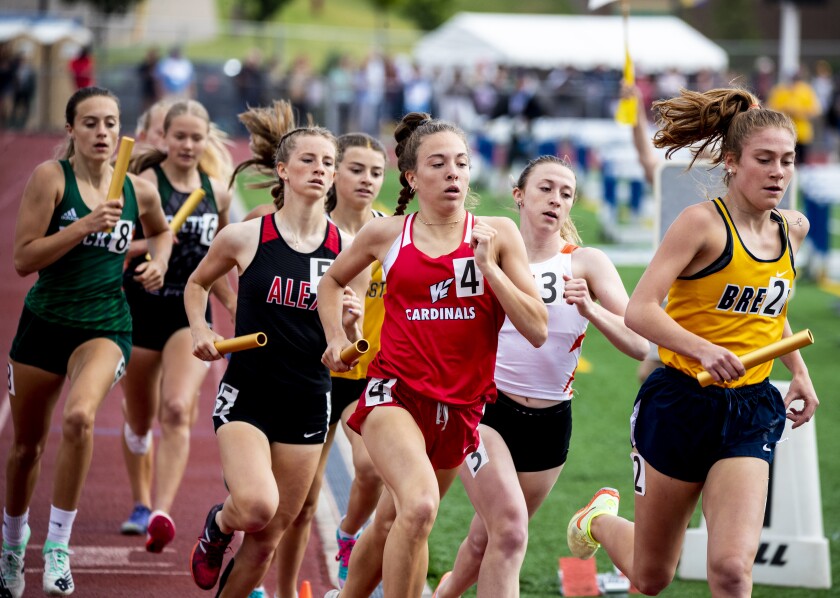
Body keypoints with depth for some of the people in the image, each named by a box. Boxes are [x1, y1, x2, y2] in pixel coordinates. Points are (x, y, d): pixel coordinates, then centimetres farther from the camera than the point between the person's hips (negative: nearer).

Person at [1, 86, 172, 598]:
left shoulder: (140, 191, 1)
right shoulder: (51, 177, -8)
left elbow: (162, 231, 26)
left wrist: (158, 263, 5)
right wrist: (85, 225, -23)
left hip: (106, 327, 0)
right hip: (45, 322, 0)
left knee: (79, 416, -30)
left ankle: (59, 546, -21)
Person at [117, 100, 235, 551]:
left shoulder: (218, 193, 6)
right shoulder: (144, 185, -7)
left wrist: (233, 303, 21)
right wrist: (148, 243, -27)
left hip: (192, 313, 1)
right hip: (142, 308, -1)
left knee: (177, 409, -21)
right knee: (139, 420, 13)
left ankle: (162, 513, -28)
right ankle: (141, 505, 36)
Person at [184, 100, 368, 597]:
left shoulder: (347, 249, 0)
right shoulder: (245, 238, -5)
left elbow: (349, 346, 7)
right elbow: (197, 284, 15)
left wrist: (351, 321, -15)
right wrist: (201, 331, -1)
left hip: (309, 402, 3)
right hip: (247, 393, -3)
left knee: (268, 538, 7)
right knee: (256, 507, -24)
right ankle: (218, 524, 12)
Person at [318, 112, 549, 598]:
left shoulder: (497, 234, 1)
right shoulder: (385, 235, 2)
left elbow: (537, 330, -5)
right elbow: (332, 282, 24)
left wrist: (488, 266, -12)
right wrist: (337, 340, 10)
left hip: (462, 406, 2)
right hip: (396, 392, -2)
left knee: (391, 526, 15)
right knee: (420, 504, -29)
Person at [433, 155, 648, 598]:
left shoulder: (587, 263, -1)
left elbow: (639, 345, -10)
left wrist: (590, 309, -25)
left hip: (550, 424, 2)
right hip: (485, 408, -2)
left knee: (488, 540, 13)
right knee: (510, 531, -22)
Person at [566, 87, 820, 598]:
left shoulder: (793, 230, 6)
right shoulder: (703, 222, -14)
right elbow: (639, 310, -23)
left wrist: (800, 372, 18)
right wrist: (703, 349, -38)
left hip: (750, 413, 4)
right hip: (681, 401, -4)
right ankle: (600, 519, 47)